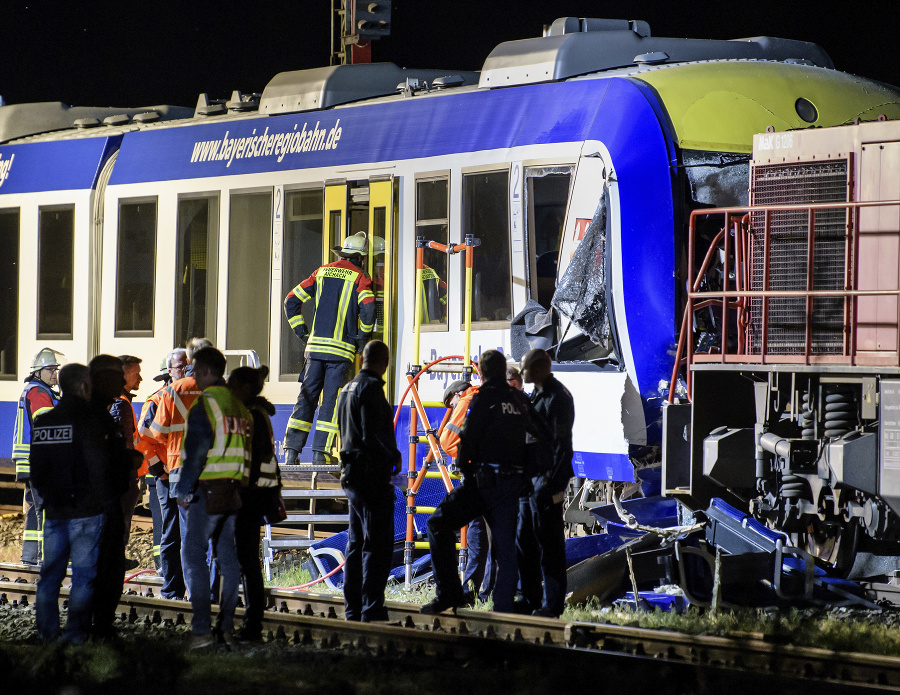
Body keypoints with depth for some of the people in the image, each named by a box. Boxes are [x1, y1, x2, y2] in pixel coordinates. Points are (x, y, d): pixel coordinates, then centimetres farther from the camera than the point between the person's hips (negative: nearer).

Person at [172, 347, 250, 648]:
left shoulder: (205, 404, -11)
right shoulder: (237, 403, 14)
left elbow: (196, 451, -16)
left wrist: (183, 488, -10)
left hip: (207, 488, -8)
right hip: (233, 488, 8)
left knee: (193, 555, -6)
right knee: (227, 555, 11)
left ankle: (201, 629, -12)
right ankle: (226, 624, 13)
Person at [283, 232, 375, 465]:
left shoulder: (322, 272, 15)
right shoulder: (360, 278, 1)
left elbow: (292, 301, 16)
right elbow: (368, 308, -16)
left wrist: (302, 333, 18)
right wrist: (362, 337, -1)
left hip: (315, 346, 4)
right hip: (341, 350, -4)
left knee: (306, 399, 6)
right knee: (331, 401, 0)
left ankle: (291, 450, 1)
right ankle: (320, 453, -5)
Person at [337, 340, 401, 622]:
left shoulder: (348, 389, 16)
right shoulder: (371, 388, -13)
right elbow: (372, 435, -21)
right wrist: (394, 456, -6)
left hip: (351, 474, 10)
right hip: (373, 476, -10)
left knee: (356, 543, 14)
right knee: (378, 545, -8)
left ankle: (353, 609, 16)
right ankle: (372, 610, -11)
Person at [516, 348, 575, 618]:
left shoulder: (557, 398, -13)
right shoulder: (537, 396, 17)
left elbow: (562, 444, -16)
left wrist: (554, 484, -20)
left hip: (547, 480, -10)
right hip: (530, 479, 10)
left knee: (549, 544, -6)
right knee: (525, 540, 13)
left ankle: (552, 604, -3)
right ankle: (530, 599, 20)